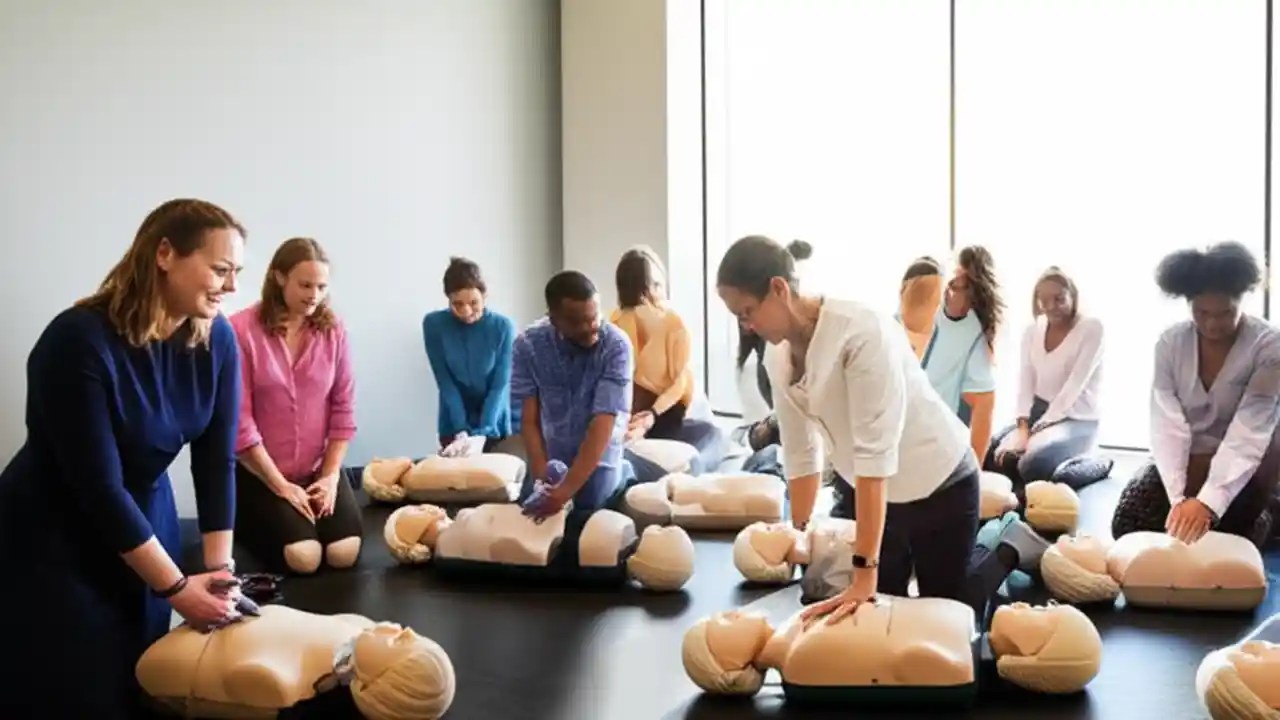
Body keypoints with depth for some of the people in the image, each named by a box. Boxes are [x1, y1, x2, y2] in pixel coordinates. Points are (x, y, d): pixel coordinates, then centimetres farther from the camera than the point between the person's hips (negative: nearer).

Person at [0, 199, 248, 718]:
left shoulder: (216, 339, -11)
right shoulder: (80, 340, -28)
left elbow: (217, 460, -8)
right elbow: (99, 486, -26)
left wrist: (219, 566, -14)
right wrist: (176, 587, -22)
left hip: (144, 518, 5)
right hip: (51, 540, -5)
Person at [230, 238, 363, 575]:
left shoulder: (333, 328, -1)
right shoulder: (242, 330, -15)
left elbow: (343, 407, 2)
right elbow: (239, 419, -15)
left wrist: (330, 475, -6)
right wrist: (281, 486, -13)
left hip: (320, 469, 4)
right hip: (260, 472, -4)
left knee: (344, 553, -12)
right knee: (303, 557, -17)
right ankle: (247, 521, 15)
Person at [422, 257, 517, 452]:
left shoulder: (503, 327, -14)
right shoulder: (434, 324, -11)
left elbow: (500, 385, -14)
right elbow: (445, 382, -11)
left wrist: (483, 433, -23)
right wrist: (461, 430, -19)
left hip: (493, 425, -1)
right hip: (453, 425, 1)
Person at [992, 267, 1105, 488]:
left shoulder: (1091, 328, -8)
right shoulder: (1032, 330, 8)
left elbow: (1075, 384, -16)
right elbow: (1026, 383, 1)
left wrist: (1040, 427, -21)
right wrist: (1022, 427, -15)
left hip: (1077, 419, -5)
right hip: (1037, 412, 5)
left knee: (1034, 463, -34)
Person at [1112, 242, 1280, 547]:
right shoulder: (1170, 342, -12)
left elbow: (1247, 434, -28)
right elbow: (1168, 425, -19)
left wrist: (1208, 501, -38)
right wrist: (1179, 497, -30)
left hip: (1246, 462, -3)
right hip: (1187, 456, 3)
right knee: (1127, 525, -11)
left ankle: (1255, 523, 12)